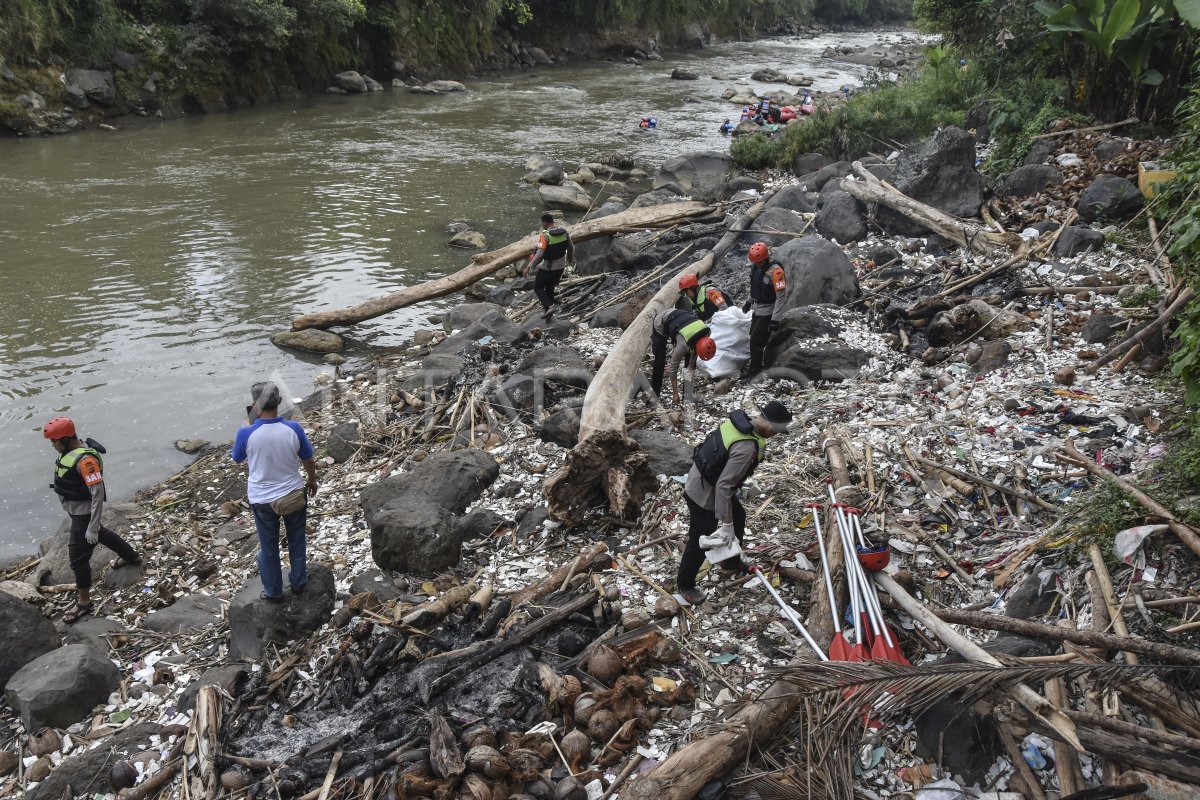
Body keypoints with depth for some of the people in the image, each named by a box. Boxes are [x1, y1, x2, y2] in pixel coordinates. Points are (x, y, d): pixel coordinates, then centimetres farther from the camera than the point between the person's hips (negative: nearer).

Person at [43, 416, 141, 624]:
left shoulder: (85, 460, -31)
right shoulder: (70, 451, -2)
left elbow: (98, 494, -29)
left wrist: (92, 527, -27)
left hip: (84, 514, -10)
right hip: (76, 511, 10)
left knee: (78, 557, -1)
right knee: (101, 534, 30)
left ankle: (84, 603, 12)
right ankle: (132, 556, 53)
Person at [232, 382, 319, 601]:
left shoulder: (246, 433, -22)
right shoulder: (293, 429, -19)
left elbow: (238, 459, 0)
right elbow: (309, 461, -4)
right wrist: (312, 480, 16)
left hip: (262, 499, -1)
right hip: (294, 495, 1)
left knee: (268, 547, 19)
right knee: (296, 541, 23)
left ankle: (273, 591, 34)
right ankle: (298, 582, 39)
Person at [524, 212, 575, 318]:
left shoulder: (545, 235, -22)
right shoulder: (563, 231, -3)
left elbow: (539, 254, -27)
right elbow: (571, 247, 11)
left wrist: (529, 267, -19)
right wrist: (570, 259, 29)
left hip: (547, 268, -6)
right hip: (560, 266, 6)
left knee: (538, 288, 12)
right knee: (550, 288, 23)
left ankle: (549, 306, -8)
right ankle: (548, 313, 26)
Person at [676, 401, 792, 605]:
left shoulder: (741, 419, -9)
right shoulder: (746, 449, -35)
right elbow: (723, 486, -33)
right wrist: (726, 524, -26)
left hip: (701, 477, 9)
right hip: (704, 494, -9)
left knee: (738, 517, 26)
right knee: (700, 541, 8)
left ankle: (731, 562, 48)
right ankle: (684, 585, 29)